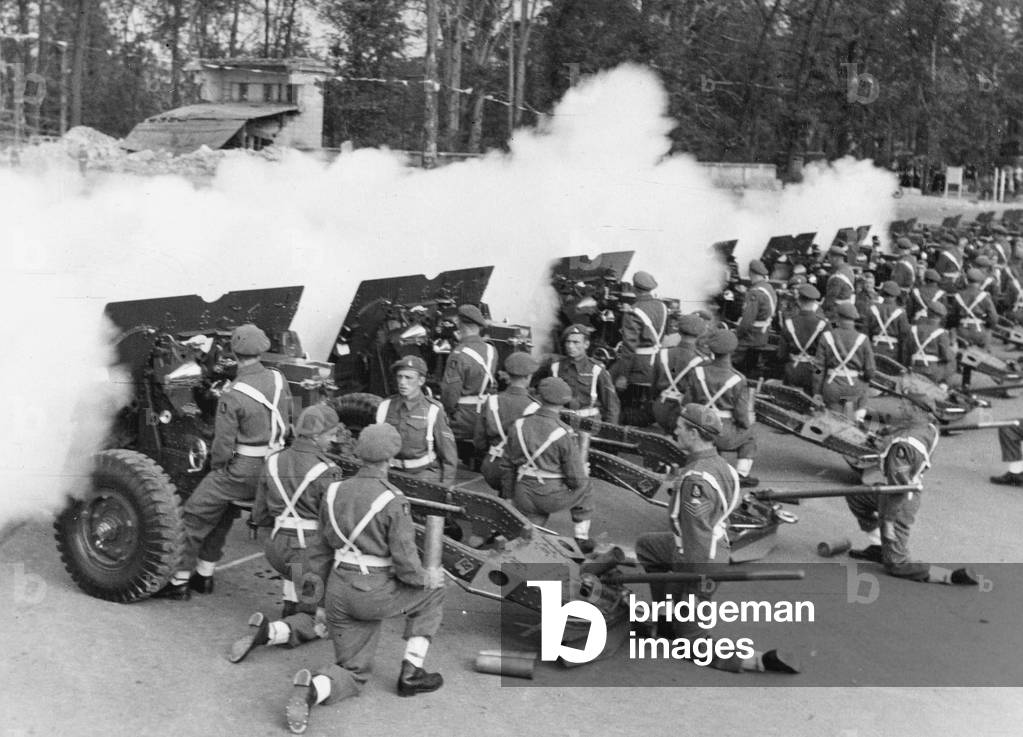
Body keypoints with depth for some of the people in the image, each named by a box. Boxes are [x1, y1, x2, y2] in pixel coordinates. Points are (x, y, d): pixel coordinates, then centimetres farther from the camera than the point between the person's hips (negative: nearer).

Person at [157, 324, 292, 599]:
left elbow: (223, 445, -17)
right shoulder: (278, 380, -1)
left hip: (242, 470, -7)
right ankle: (204, 575, 33)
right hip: (272, 468, 7)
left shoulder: (233, 395, -20)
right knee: (222, 510, 25)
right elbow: (287, 422, 12)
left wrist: (215, 467, 2)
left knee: (195, 516, 7)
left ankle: (179, 581, 14)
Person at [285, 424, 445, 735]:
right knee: (431, 594, 24)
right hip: (376, 595, -5)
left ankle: (311, 689, -17)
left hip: (339, 592, 5)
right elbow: (405, 562, -15)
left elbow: (321, 547, 11)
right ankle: (410, 675, 22)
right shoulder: (393, 502, -14)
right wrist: (427, 578, 7)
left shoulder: (334, 492, 4)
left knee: (352, 674, 17)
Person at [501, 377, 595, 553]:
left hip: (524, 499, 3)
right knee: (583, 488, 26)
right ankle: (582, 539, 31)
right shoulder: (564, 435, -18)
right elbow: (576, 479, -13)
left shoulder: (518, 426, -5)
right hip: (553, 498, -3)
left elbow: (508, 466, 5)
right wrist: (584, 475, 12)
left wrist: (508, 496, 19)